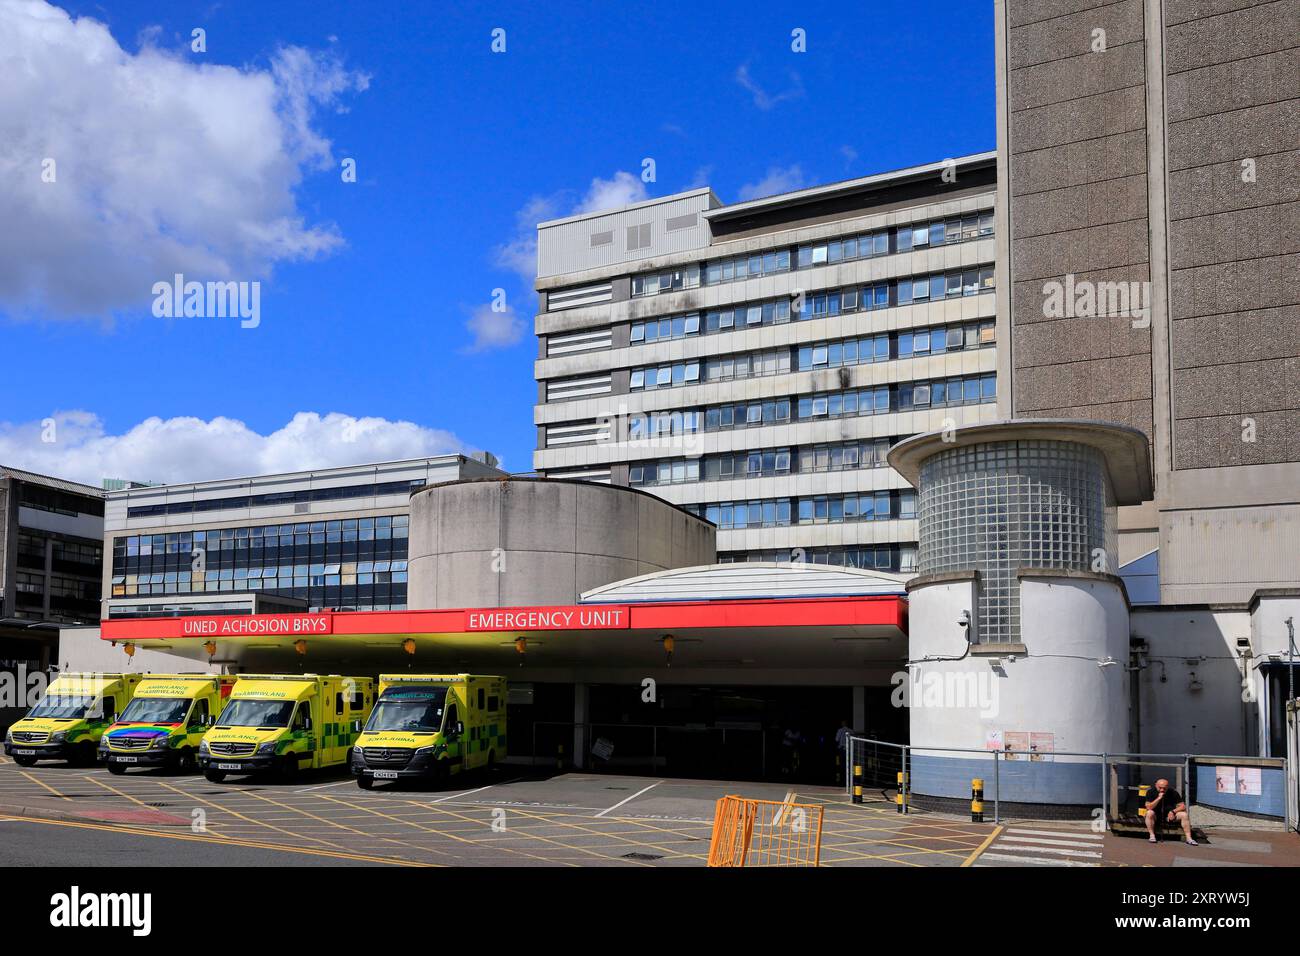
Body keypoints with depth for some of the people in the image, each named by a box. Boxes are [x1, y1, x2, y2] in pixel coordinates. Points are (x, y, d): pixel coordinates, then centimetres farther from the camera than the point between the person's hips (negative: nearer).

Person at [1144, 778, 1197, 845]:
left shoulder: (1173, 792, -7)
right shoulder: (1151, 792, -12)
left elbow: (1183, 806, -9)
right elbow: (1148, 807, -23)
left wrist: (1173, 811, -25)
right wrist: (1158, 798, -32)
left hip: (1170, 814, 2)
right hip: (1156, 815, -2)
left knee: (1184, 815, -22)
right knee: (1149, 813, -35)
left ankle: (1188, 838, -21)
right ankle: (1152, 836, -29)